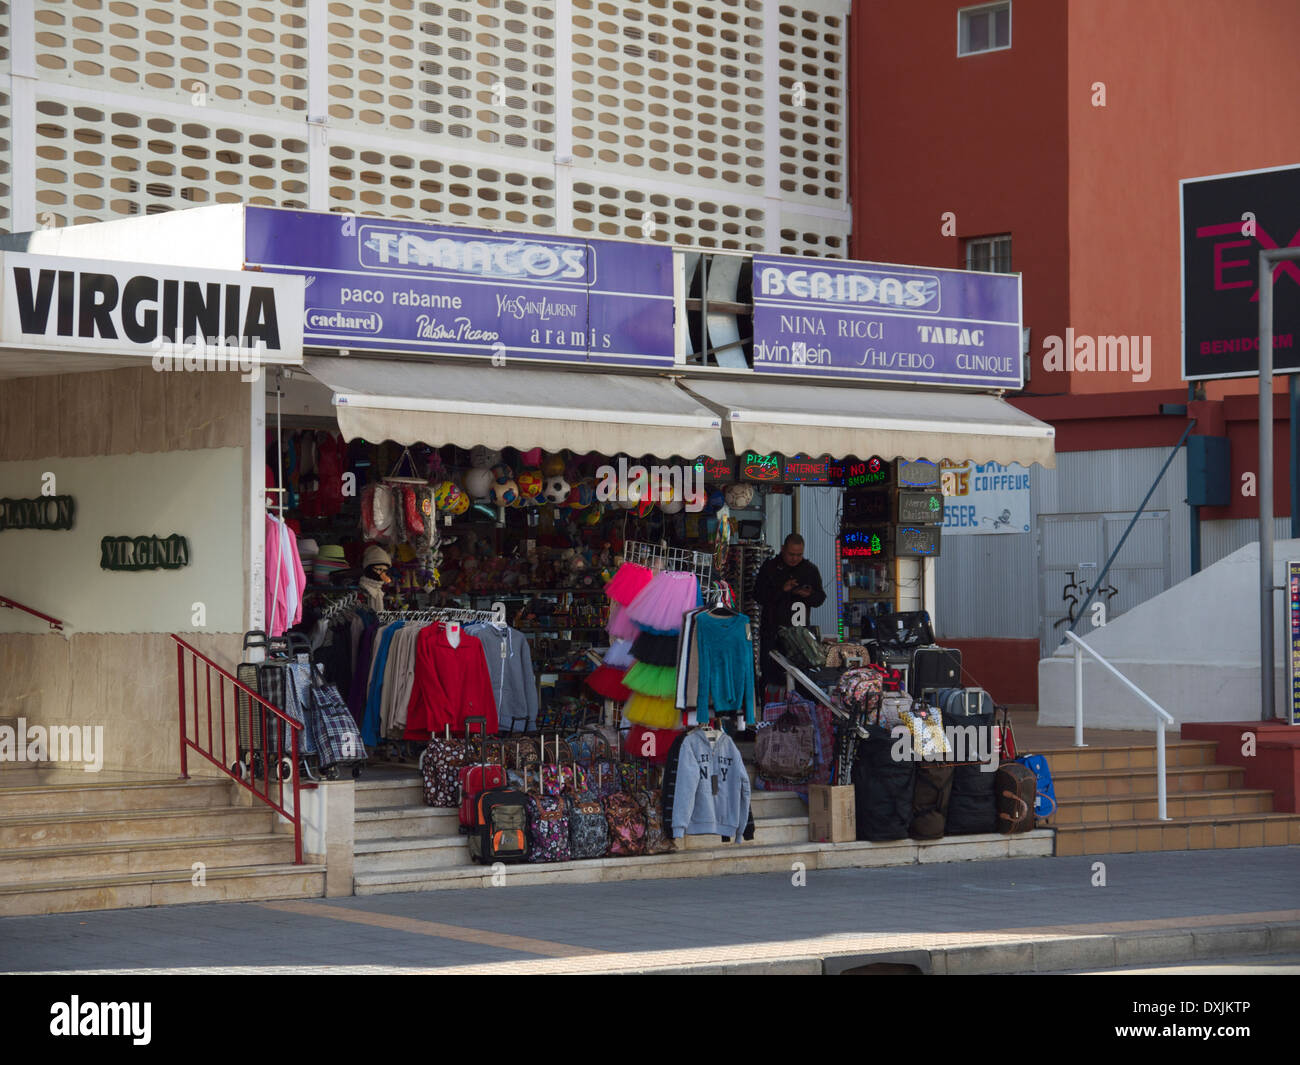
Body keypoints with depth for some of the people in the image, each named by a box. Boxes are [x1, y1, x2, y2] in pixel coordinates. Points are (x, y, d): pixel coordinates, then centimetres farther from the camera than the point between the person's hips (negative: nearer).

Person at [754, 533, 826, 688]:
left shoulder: (810, 569, 9)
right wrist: (781, 590, -19)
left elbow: (820, 598, 11)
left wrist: (808, 595, -12)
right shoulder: (770, 567, 2)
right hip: (772, 628, -2)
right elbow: (758, 595, -6)